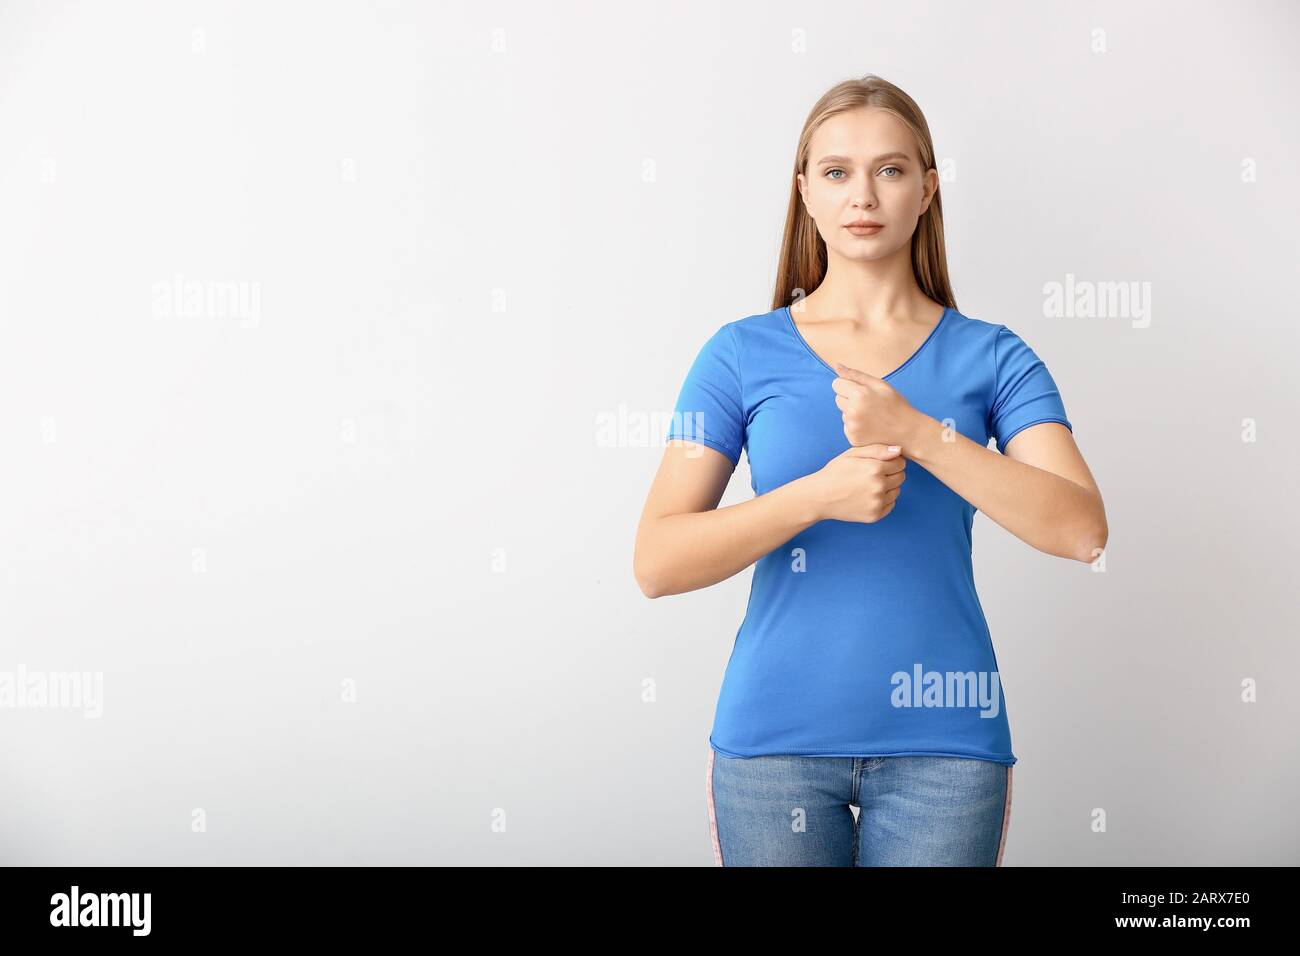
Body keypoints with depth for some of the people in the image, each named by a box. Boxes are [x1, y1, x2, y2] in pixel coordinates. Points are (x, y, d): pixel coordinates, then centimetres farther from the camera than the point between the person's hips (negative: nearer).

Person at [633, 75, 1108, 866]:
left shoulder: (991, 357, 2)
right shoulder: (743, 355, 0)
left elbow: (1081, 531, -11)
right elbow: (656, 562, -7)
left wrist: (915, 433, -19)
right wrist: (819, 495, -20)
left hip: (943, 740, 0)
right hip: (776, 733, 0)